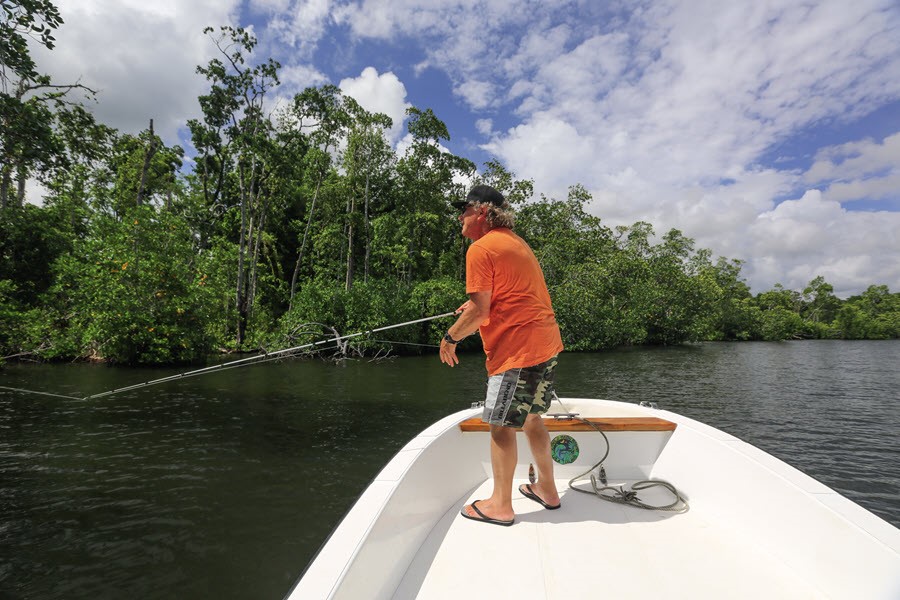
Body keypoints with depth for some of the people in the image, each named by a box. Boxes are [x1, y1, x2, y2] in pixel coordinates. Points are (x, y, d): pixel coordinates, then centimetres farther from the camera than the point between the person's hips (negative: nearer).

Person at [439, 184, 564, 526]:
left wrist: (450, 338, -2)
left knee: (501, 425, 2)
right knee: (530, 417, 20)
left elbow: (479, 312, -16)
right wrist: (475, 308, 23)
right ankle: (547, 489, 33)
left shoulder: (480, 248, -11)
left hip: (517, 349, -10)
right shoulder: (516, 242, 19)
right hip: (546, 343, 10)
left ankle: (500, 505, 16)